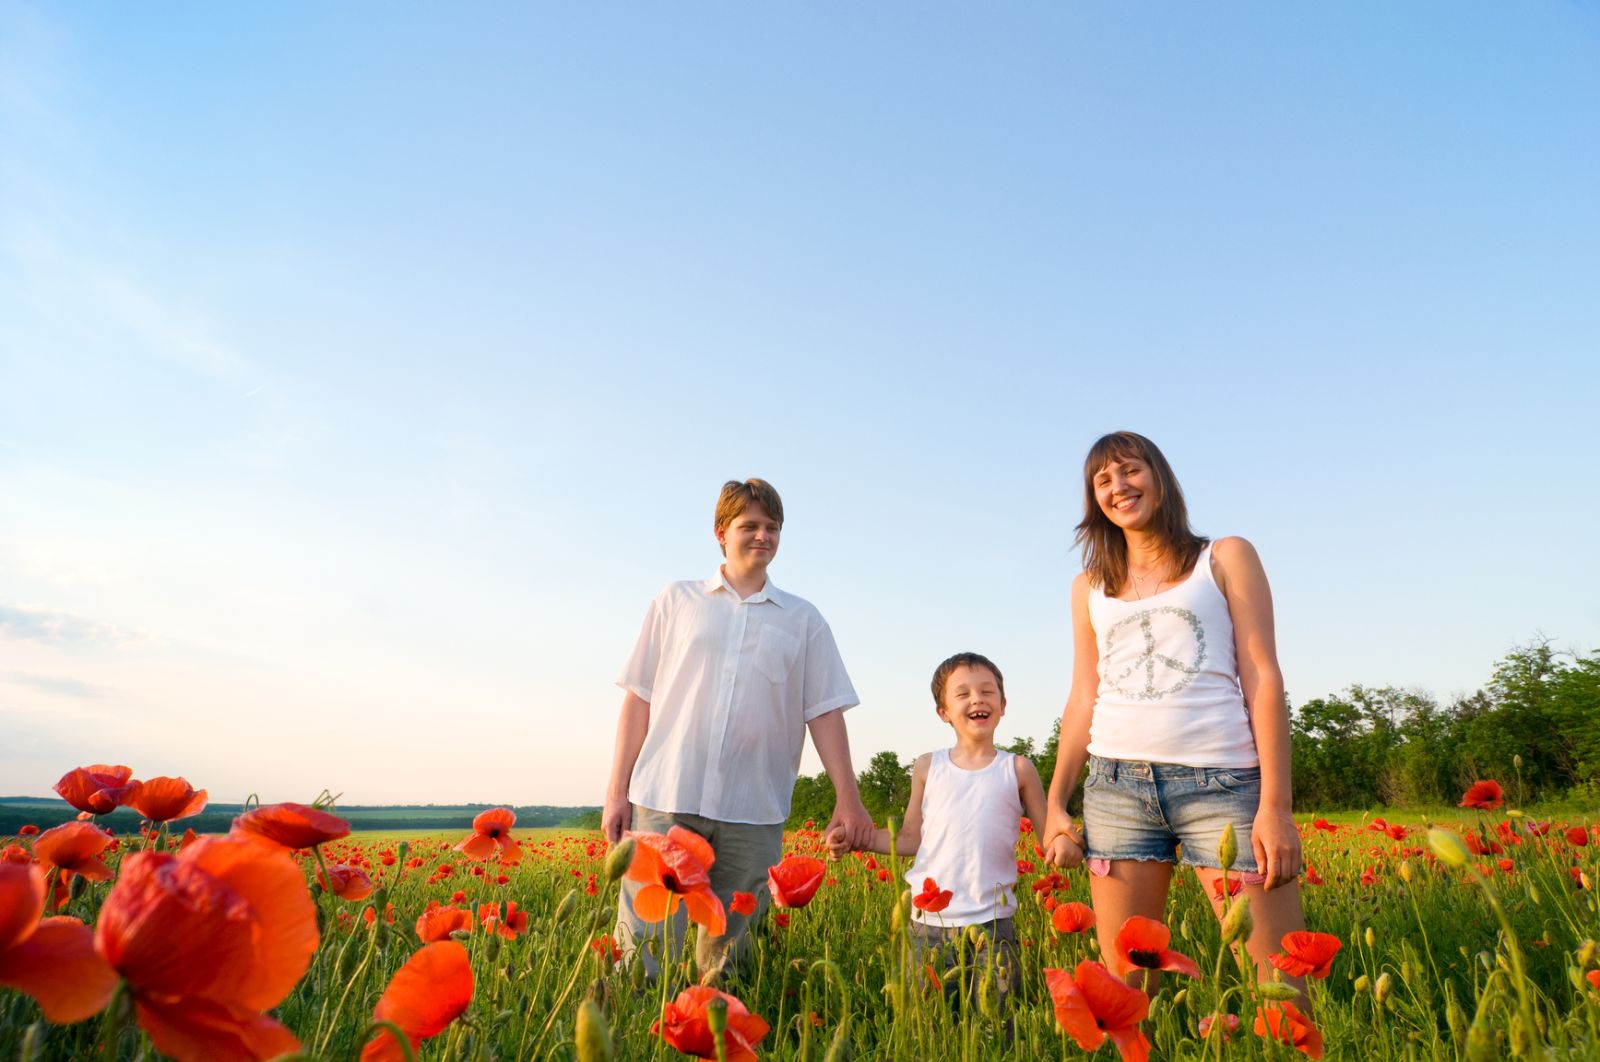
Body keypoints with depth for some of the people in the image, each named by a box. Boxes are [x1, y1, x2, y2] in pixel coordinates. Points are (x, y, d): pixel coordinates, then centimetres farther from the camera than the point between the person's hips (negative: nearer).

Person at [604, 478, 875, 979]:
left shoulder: (803, 620, 12)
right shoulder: (675, 601, 10)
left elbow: (825, 713, 9)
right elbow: (639, 700, 8)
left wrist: (847, 797, 0)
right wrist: (617, 792, 3)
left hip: (753, 813, 1)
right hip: (664, 800, 0)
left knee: (726, 950, 7)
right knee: (646, 941, -2)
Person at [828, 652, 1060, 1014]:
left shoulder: (1018, 770, 2)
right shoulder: (928, 767, 5)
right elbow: (910, 839, 9)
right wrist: (855, 840, -2)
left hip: (992, 920, -1)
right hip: (929, 920, 1)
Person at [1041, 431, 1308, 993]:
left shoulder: (1227, 558, 9)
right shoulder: (1089, 587, 16)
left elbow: (1263, 679, 2)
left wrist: (1275, 803, -6)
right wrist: (1055, 803, 10)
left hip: (1224, 782, -2)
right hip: (1115, 785, 3)